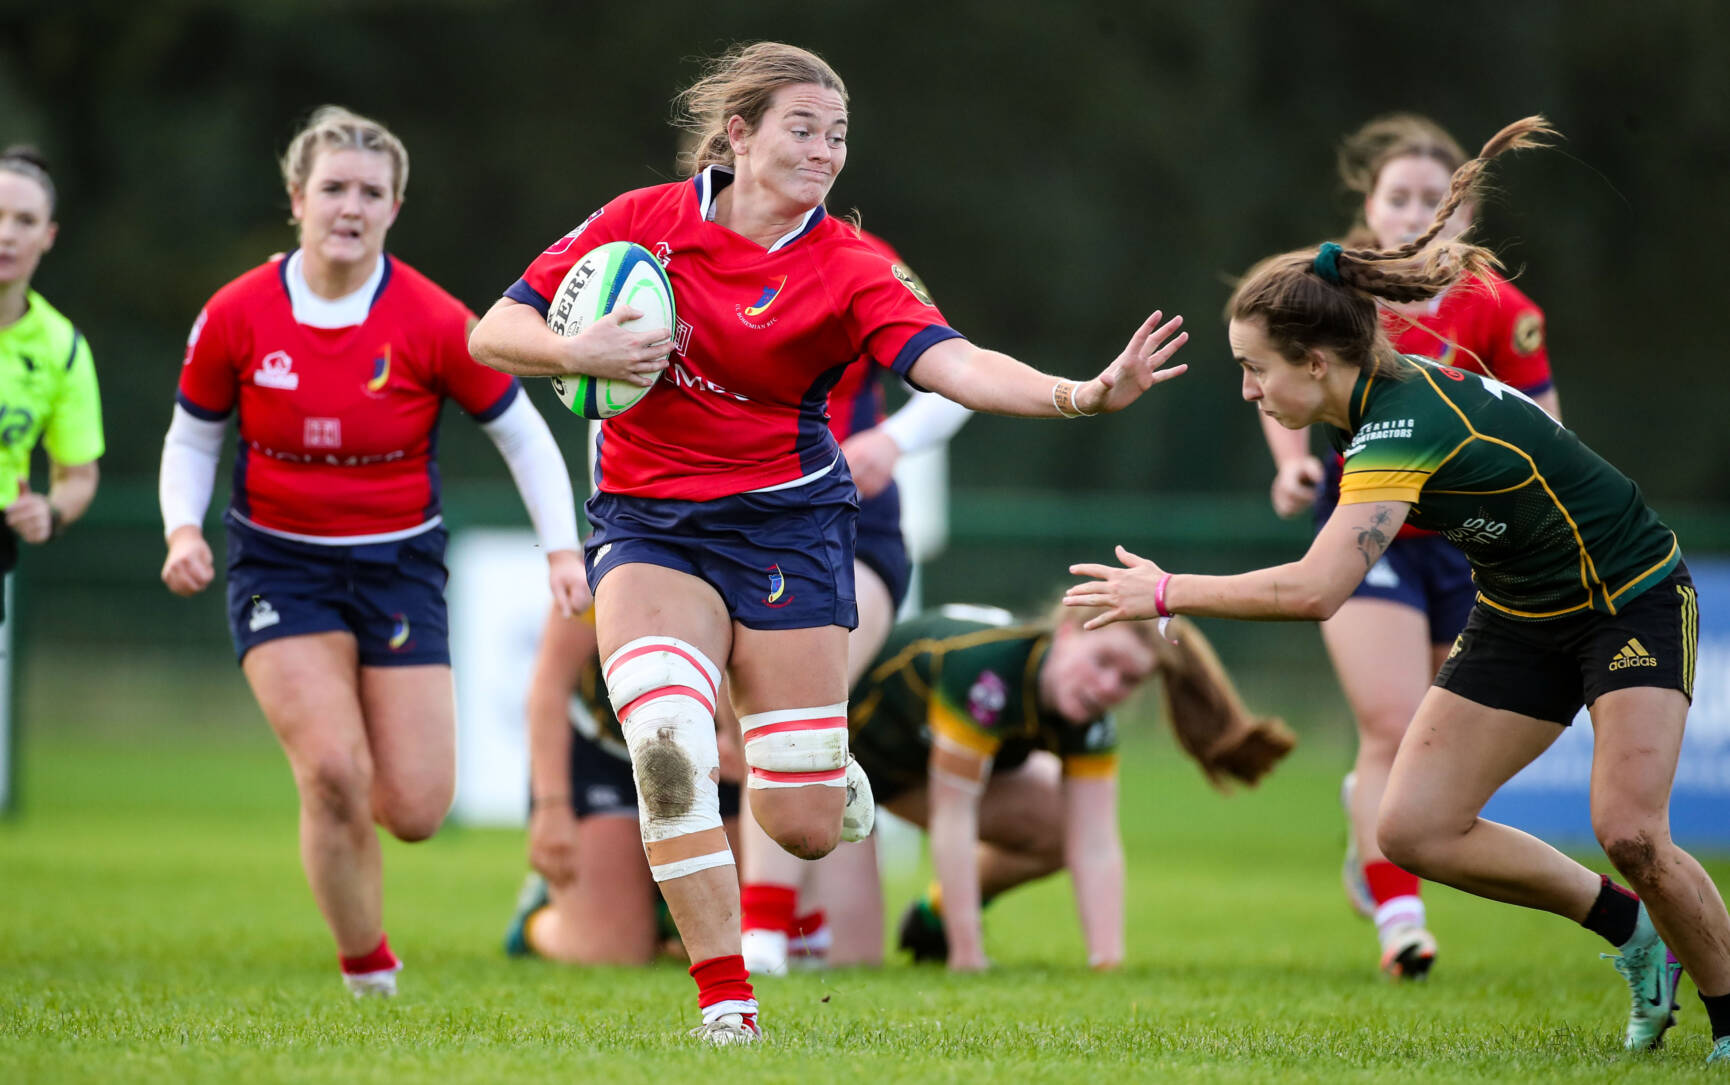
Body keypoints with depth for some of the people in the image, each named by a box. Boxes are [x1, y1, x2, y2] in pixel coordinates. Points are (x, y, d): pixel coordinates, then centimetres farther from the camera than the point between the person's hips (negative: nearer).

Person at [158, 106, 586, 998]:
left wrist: (562, 549, -11)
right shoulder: (237, 317, -7)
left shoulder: (433, 322, -10)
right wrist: (184, 532, -10)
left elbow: (523, 435, 0)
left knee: (415, 810, -6)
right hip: (279, 565, -1)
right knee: (332, 770, -20)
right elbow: (191, 439, 7)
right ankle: (369, 976, -1)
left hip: (399, 565, 1)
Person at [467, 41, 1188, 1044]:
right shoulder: (644, 222, -3)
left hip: (785, 519, 0)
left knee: (807, 828, -4)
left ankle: (824, 766, 36)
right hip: (647, 520, 0)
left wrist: (1084, 395, -39)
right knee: (666, 742, -25)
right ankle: (726, 1001, -13)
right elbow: (493, 333, -1)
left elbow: (952, 363, -23)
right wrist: (573, 352, -23)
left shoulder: (847, 268, -7)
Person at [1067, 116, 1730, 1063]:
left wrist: (1167, 592, -33)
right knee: (1414, 831, -5)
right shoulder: (1391, 391, -5)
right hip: (1522, 618, 9)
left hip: (1633, 601, -9)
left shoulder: (1405, 423, -33)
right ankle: (1629, 930, 13)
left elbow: (1312, 591, -42)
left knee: (1629, 832, -24)